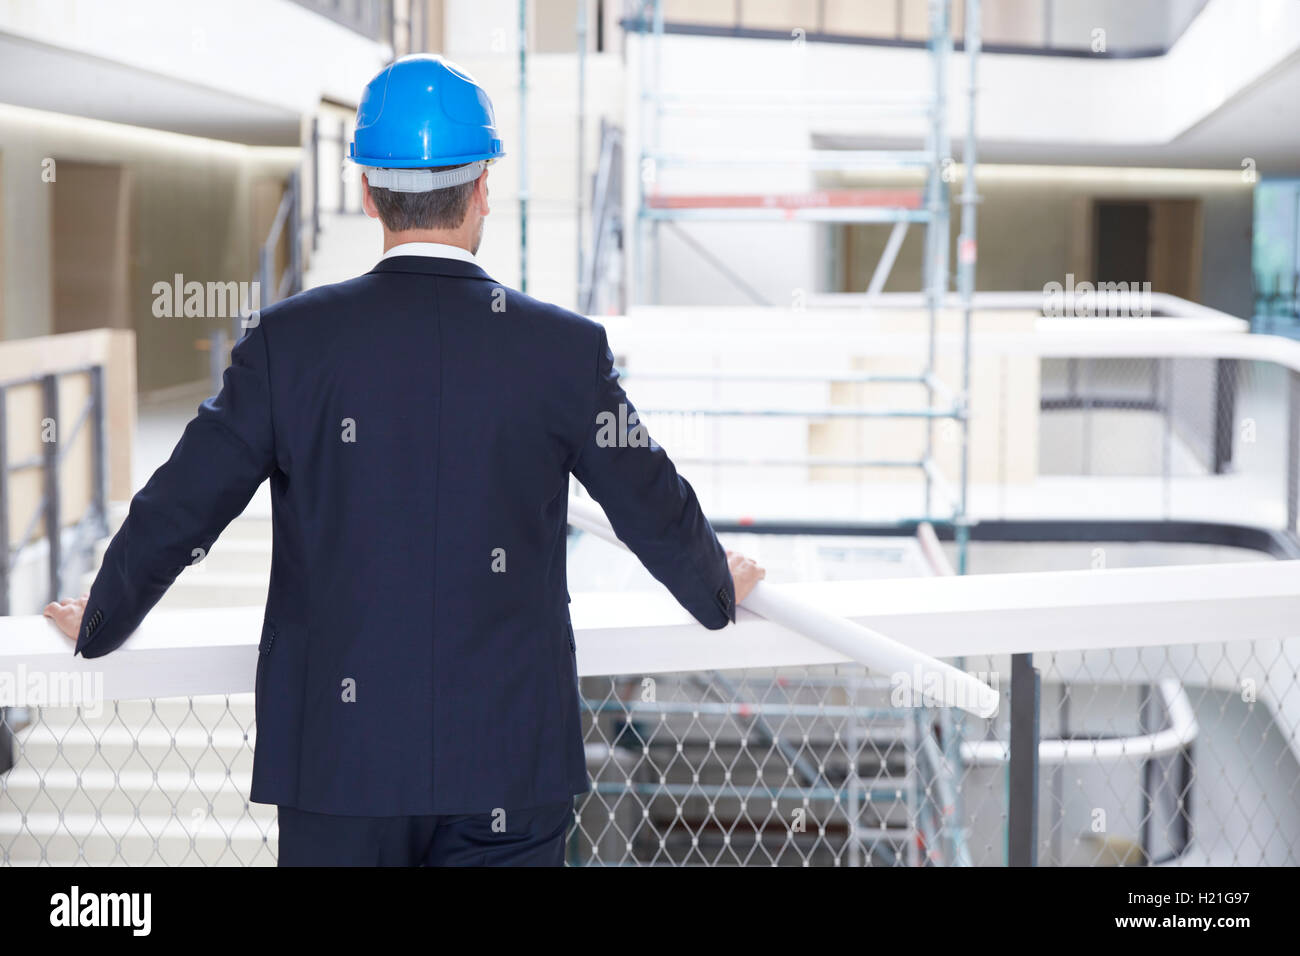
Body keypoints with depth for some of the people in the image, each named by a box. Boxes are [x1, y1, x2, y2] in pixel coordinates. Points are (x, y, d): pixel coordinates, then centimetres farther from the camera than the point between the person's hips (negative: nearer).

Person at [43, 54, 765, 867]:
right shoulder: (565, 347, -4)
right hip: (510, 766, 0)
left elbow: (178, 510, 2)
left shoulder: (289, 340, -4)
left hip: (337, 761, 0)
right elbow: (655, 507, 8)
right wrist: (719, 592, 30)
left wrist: (99, 624, 20)